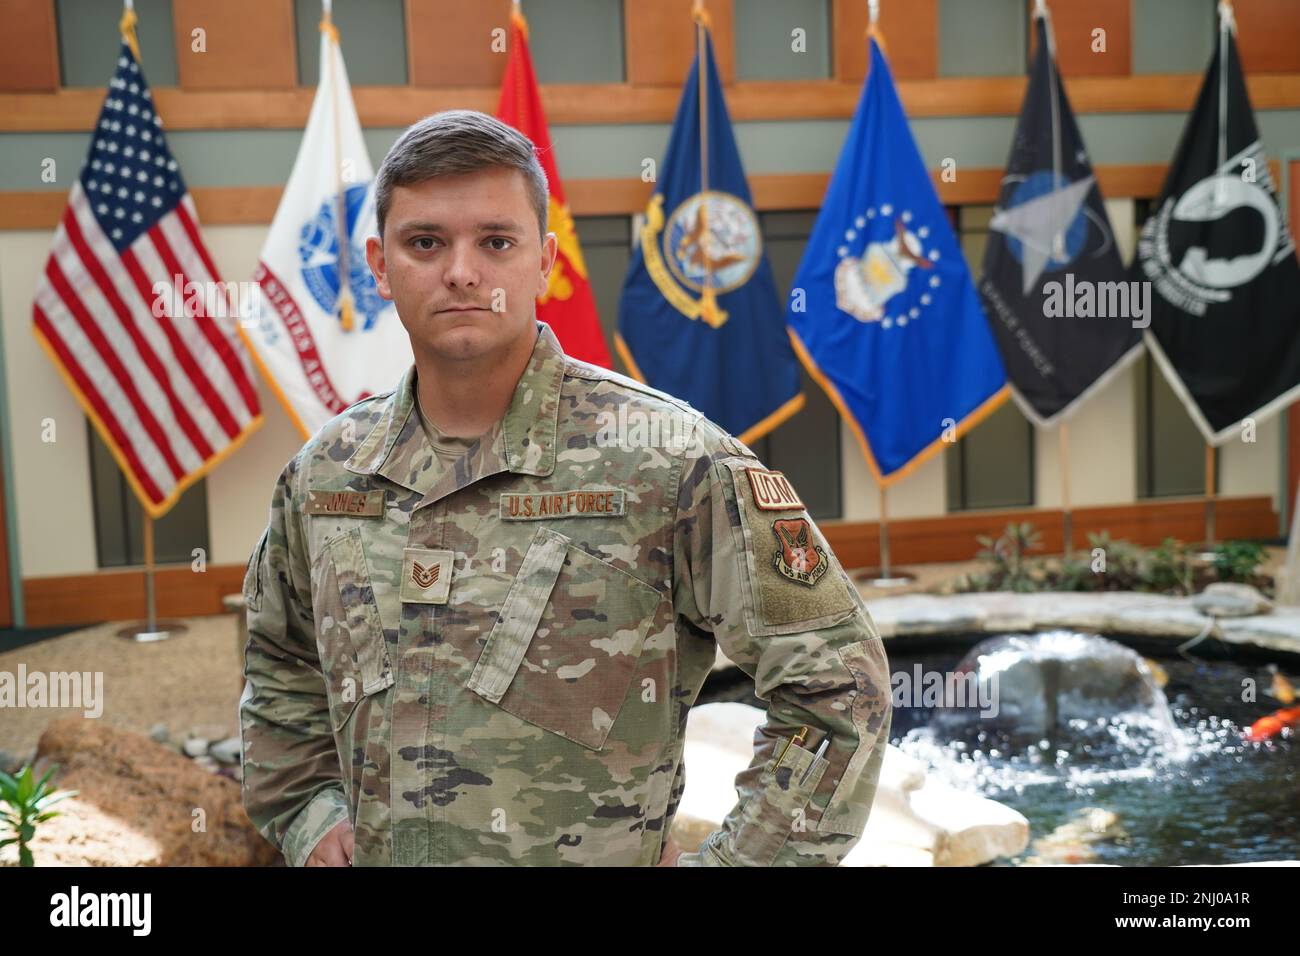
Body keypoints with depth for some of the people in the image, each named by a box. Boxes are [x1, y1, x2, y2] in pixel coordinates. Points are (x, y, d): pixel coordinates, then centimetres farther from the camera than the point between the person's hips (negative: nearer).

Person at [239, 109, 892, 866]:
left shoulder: (664, 459, -17)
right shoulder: (326, 471, -1)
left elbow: (837, 680, -14)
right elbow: (281, 667, 17)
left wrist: (729, 859, -14)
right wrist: (309, 816, 7)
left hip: (601, 852, -4)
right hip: (375, 852, 5)